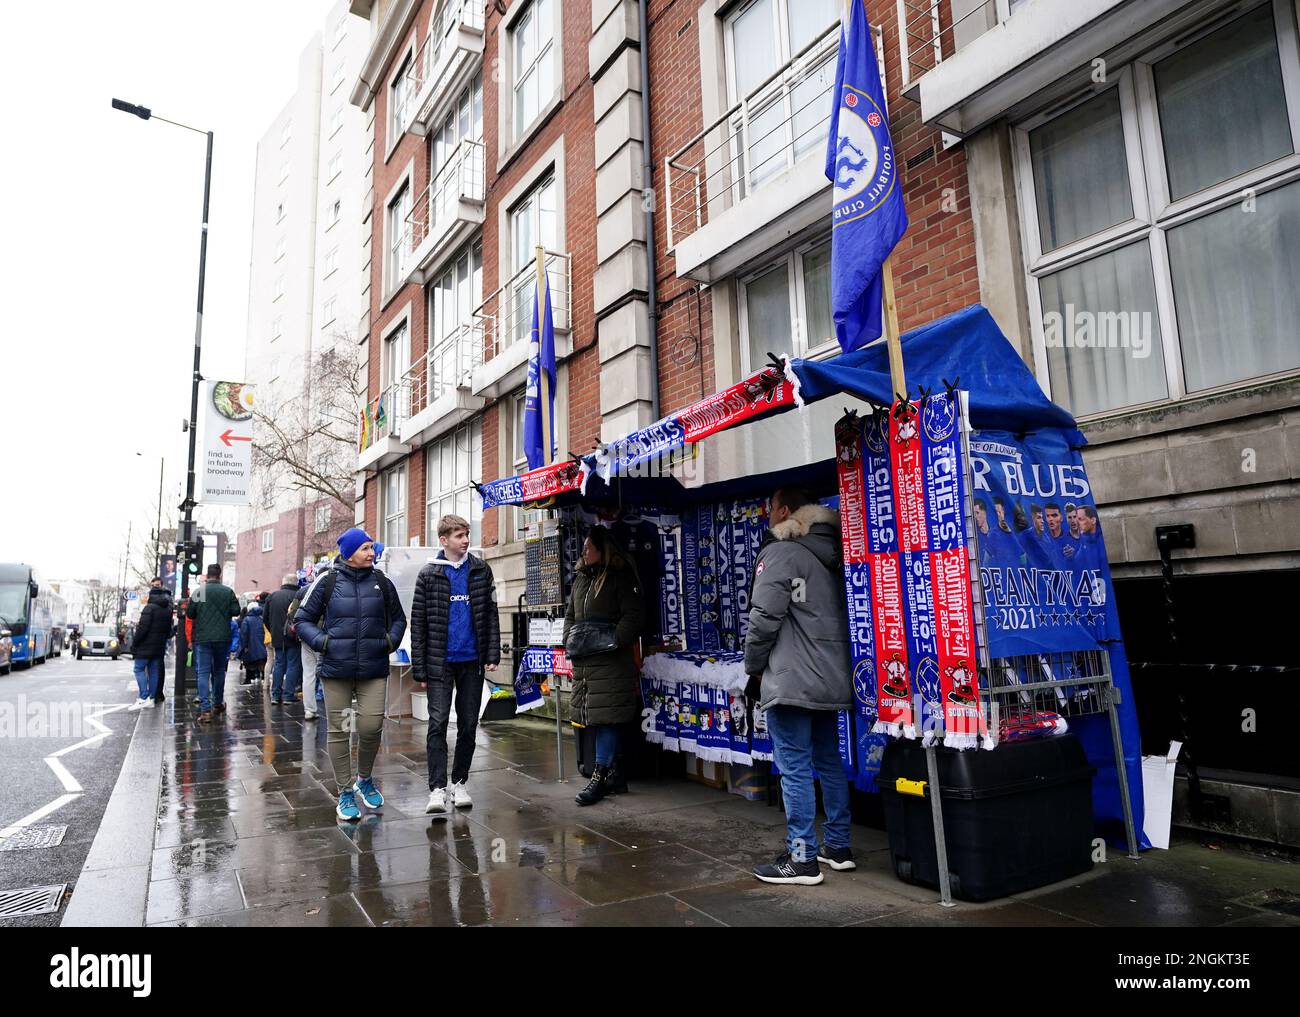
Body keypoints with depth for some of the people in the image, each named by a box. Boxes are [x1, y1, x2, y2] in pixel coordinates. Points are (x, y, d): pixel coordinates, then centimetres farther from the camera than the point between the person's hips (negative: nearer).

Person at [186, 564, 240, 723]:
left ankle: (205, 709, -11)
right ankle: (218, 704, 29)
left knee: (203, 672, -1)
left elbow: (189, 614, 0)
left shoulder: (198, 592, -5)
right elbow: (236, 611, -2)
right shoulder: (228, 591, -3)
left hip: (203, 638, -2)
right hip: (223, 638, 2)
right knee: (219, 671, 17)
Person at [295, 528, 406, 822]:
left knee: (371, 726, -5)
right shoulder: (328, 582, 0)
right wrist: (321, 641, -8)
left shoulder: (382, 582, 6)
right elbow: (302, 620, 7)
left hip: (373, 669, 1)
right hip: (336, 668, -1)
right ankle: (345, 793, 19)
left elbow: (398, 619, 17)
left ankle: (364, 779, 23)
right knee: (339, 730, 5)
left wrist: (391, 640, 0)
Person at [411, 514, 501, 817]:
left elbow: (491, 614, 6)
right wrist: (420, 668, -4)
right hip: (440, 662, -2)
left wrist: (492, 654, -3)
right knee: (438, 723, -7)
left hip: (472, 661, 2)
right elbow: (418, 623, 0)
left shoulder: (481, 570, 5)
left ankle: (459, 783, 23)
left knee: (468, 725, 9)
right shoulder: (429, 574, 1)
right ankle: (437, 789, -4)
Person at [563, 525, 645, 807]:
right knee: (596, 717, 10)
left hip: (611, 660, -7)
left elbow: (634, 615, -10)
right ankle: (614, 774, 20)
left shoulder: (621, 577, -4)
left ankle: (600, 777, -2)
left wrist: (612, 640, -18)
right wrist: (570, 640, 9)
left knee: (606, 716, -8)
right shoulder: (580, 578, 18)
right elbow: (570, 615, 25)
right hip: (583, 661, 8)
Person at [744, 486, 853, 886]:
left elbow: (764, 617, -17)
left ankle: (802, 858, 4)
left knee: (795, 769, -2)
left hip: (790, 681, -9)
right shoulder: (830, 554, 13)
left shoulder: (779, 553, -11)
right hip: (832, 679, 9)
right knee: (830, 763, 16)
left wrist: (754, 666, -2)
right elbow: (839, 614, 17)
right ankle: (838, 847, 26)